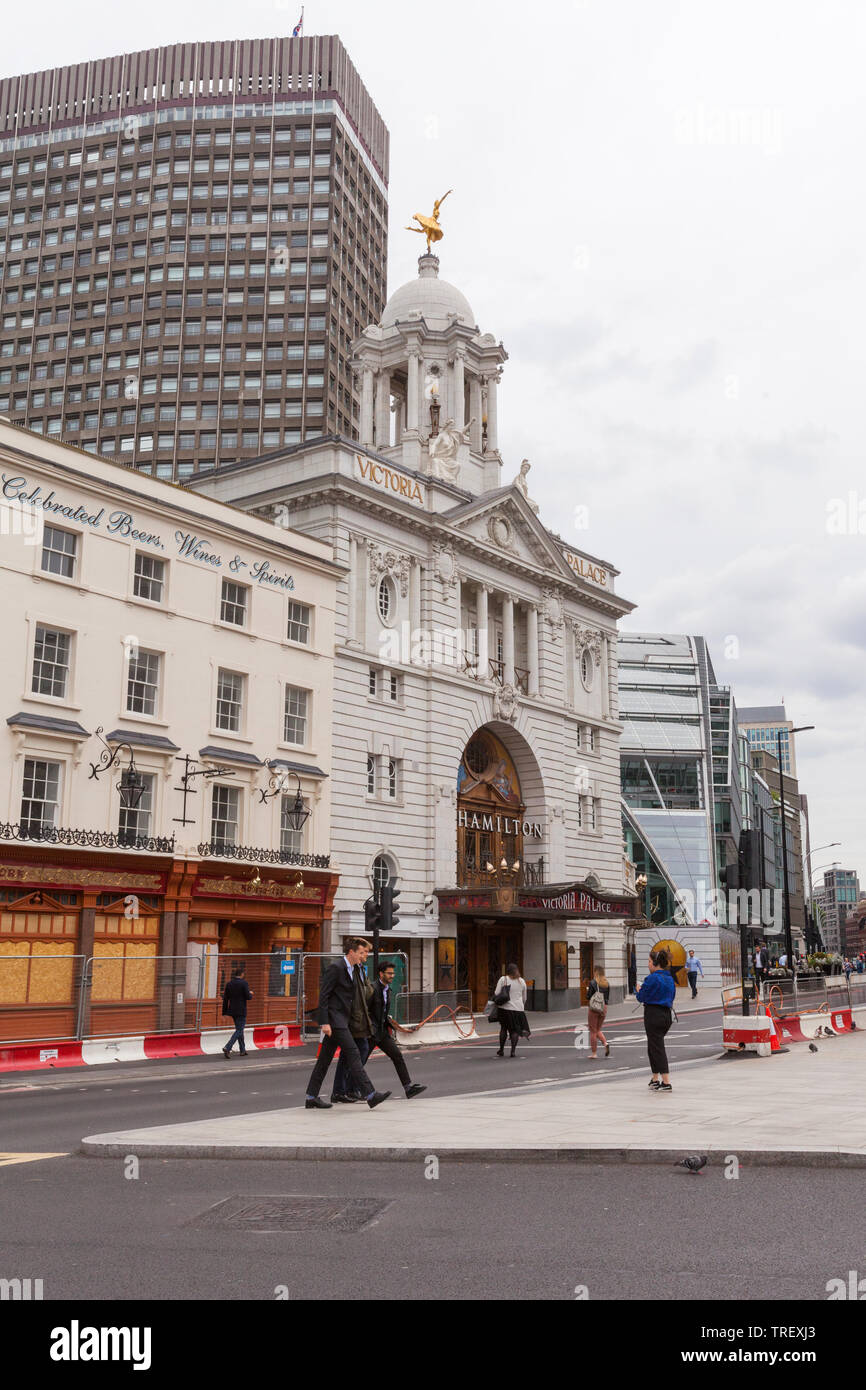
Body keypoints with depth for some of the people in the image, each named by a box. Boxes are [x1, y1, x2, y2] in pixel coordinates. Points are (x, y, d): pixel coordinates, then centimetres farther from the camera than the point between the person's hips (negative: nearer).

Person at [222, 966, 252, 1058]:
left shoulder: (229, 983, 4)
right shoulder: (244, 983, -13)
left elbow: (225, 998, 5)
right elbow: (248, 997, -15)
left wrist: (225, 1012, 10)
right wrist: (250, 994, 8)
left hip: (232, 1010, 6)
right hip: (241, 1011, -6)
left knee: (239, 1029, 18)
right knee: (239, 1030, -3)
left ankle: (242, 1050, 24)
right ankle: (227, 1047, -19)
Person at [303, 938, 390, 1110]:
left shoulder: (355, 969, 15)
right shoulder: (335, 968, -13)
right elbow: (323, 995, -15)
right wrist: (324, 1022, -18)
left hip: (342, 1018, 9)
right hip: (334, 1018, -9)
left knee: (325, 1058, 11)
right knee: (353, 1054, -11)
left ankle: (311, 1097, 17)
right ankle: (370, 1095, -13)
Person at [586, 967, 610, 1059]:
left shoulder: (592, 983, -11)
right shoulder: (607, 983, 4)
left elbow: (588, 997, -10)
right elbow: (608, 998, 7)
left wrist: (587, 990, 7)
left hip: (593, 1009, -5)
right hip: (604, 1009, 5)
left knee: (593, 1031, 4)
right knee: (598, 1030, 19)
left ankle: (593, 1054, 5)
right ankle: (606, 1043, -6)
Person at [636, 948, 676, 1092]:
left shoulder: (652, 978, -15)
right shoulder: (670, 979, 10)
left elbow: (641, 997, -11)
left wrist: (638, 989, 11)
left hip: (653, 1014, -8)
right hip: (666, 1014, 8)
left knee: (657, 1048, -4)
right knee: (652, 1047, 21)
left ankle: (666, 1082, -7)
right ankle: (655, 1079, 28)